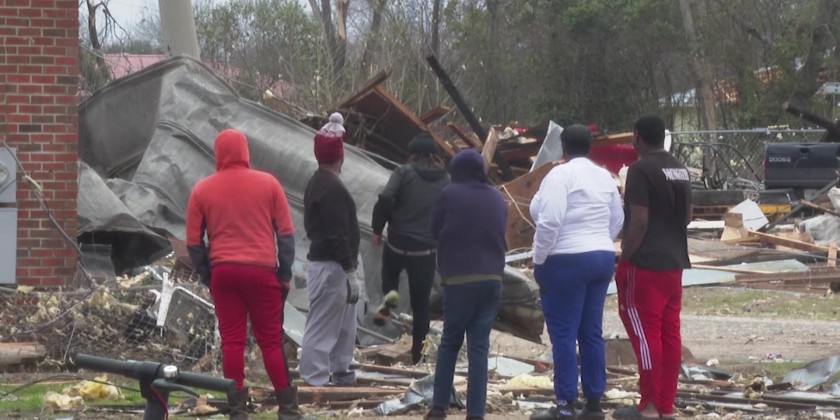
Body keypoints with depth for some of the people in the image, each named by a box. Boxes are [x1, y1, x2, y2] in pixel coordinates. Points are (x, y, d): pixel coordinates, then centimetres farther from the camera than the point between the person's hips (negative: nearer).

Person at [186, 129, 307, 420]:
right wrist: (285, 274, 8)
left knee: (232, 341, 6)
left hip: (223, 272, 1)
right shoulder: (268, 183, 1)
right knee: (271, 341, 6)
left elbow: (193, 242, 4)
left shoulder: (202, 190, 2)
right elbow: (286, 234, 2)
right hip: (263, 271, -1)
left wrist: (207, 277, 13)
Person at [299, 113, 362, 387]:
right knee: (322, 328, -9)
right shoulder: (332, 189, -20)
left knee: (344, 323, 21)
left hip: (321, 259, 11)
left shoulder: (316, 184, 13)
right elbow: (338, 235, -22)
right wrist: (350, 272, -20)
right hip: (331, 266, -11)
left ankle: (340, 371, 31)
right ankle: (313, 382, -8)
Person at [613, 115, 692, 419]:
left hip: (645, 265, -8)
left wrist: (624, 258, -11)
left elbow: (639, 222, -18)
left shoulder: (641, 170, -13)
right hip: (674, 263, 8)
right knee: (670, 334, 8)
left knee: (645, 332, -5)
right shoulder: (680, 170, 12)